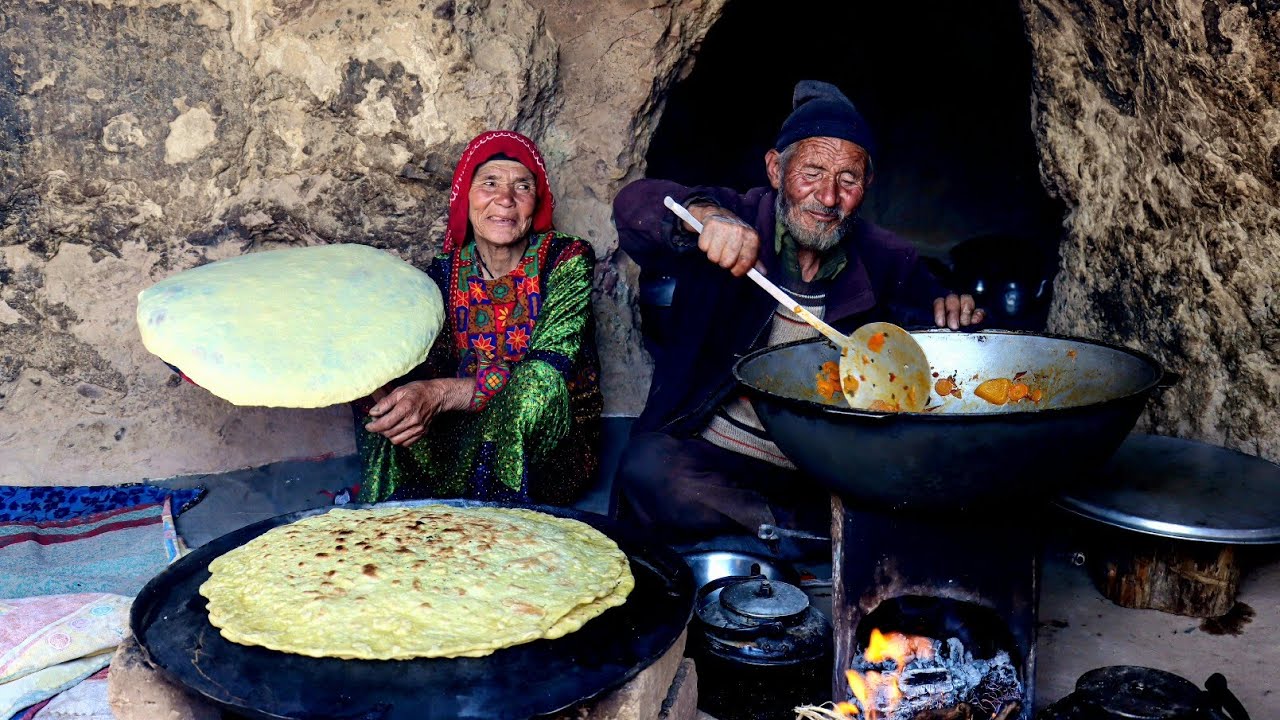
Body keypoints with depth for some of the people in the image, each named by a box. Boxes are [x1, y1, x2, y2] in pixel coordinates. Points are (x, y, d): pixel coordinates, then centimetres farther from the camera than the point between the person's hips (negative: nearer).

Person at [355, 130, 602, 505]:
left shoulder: (566, 260, -10)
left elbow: (549, 374, -23)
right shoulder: (445, 270, 2)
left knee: (537, 383, -35)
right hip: (466, 435, 3)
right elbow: (425, 368, -6)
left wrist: (440, 394, -36)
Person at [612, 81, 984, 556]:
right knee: (648, 470, -32)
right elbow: (634, 203, -15)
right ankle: (806, 528, -19)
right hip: (712, 457, -1)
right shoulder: (737, 223, -2)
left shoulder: (888, 263, 6)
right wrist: (704, 214, -36)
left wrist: (953, 317, -10)